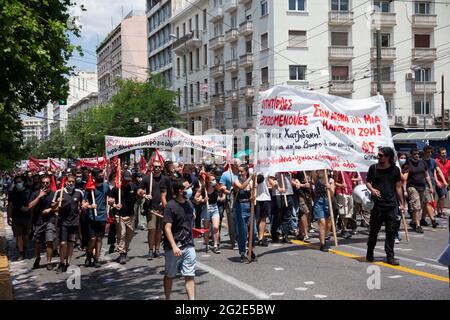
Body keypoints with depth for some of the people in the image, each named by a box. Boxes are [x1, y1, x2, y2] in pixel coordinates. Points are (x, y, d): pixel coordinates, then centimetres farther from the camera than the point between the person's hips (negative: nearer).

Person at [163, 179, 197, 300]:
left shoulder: (189, 203, 7)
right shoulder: (170, 206, -14)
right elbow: (167, 228, -19)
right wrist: (174, 246, -27)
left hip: (188, 246, 5)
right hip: (173, 248, -5)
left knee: (190, 276, 0)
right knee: (169, 276, 12)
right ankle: (168, 298, 28)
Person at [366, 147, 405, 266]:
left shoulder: (395, 169, 3)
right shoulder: (373, 168, 1)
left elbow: (398, 187, 9)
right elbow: (368, 182, 10)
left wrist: (402, 203, 8)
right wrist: (372, 189, -12)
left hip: (392, 204, 1)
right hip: (377, 204, -1)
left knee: (391, 231, 2)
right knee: (374, 230, 5)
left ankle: (390, 256, 9)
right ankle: (370, 254, 22)